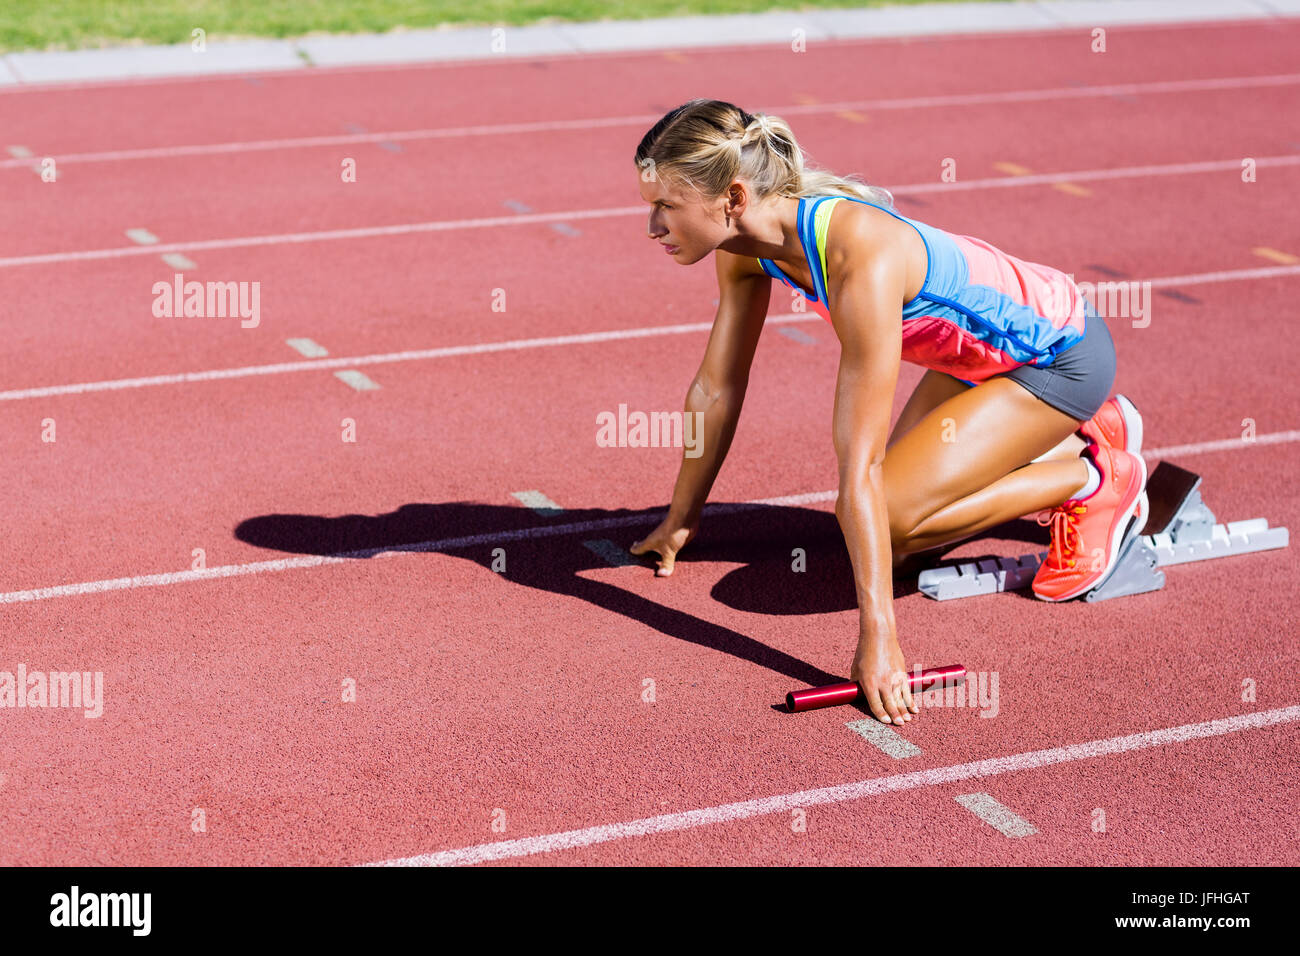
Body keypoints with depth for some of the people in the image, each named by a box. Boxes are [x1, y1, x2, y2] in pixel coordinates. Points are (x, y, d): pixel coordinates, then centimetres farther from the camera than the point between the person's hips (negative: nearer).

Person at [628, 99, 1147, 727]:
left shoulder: (861, 261, -37)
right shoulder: (747, 242, -13)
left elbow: (859, 466, -39)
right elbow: (717, 387, 1)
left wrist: (878, 638, -37)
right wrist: (679, 521, 10)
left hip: (1064, 353, -8)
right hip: (981, 351, 9)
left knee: (887, 517, -20)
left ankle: (1094, 482, -1)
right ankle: (1079, 434, 27)